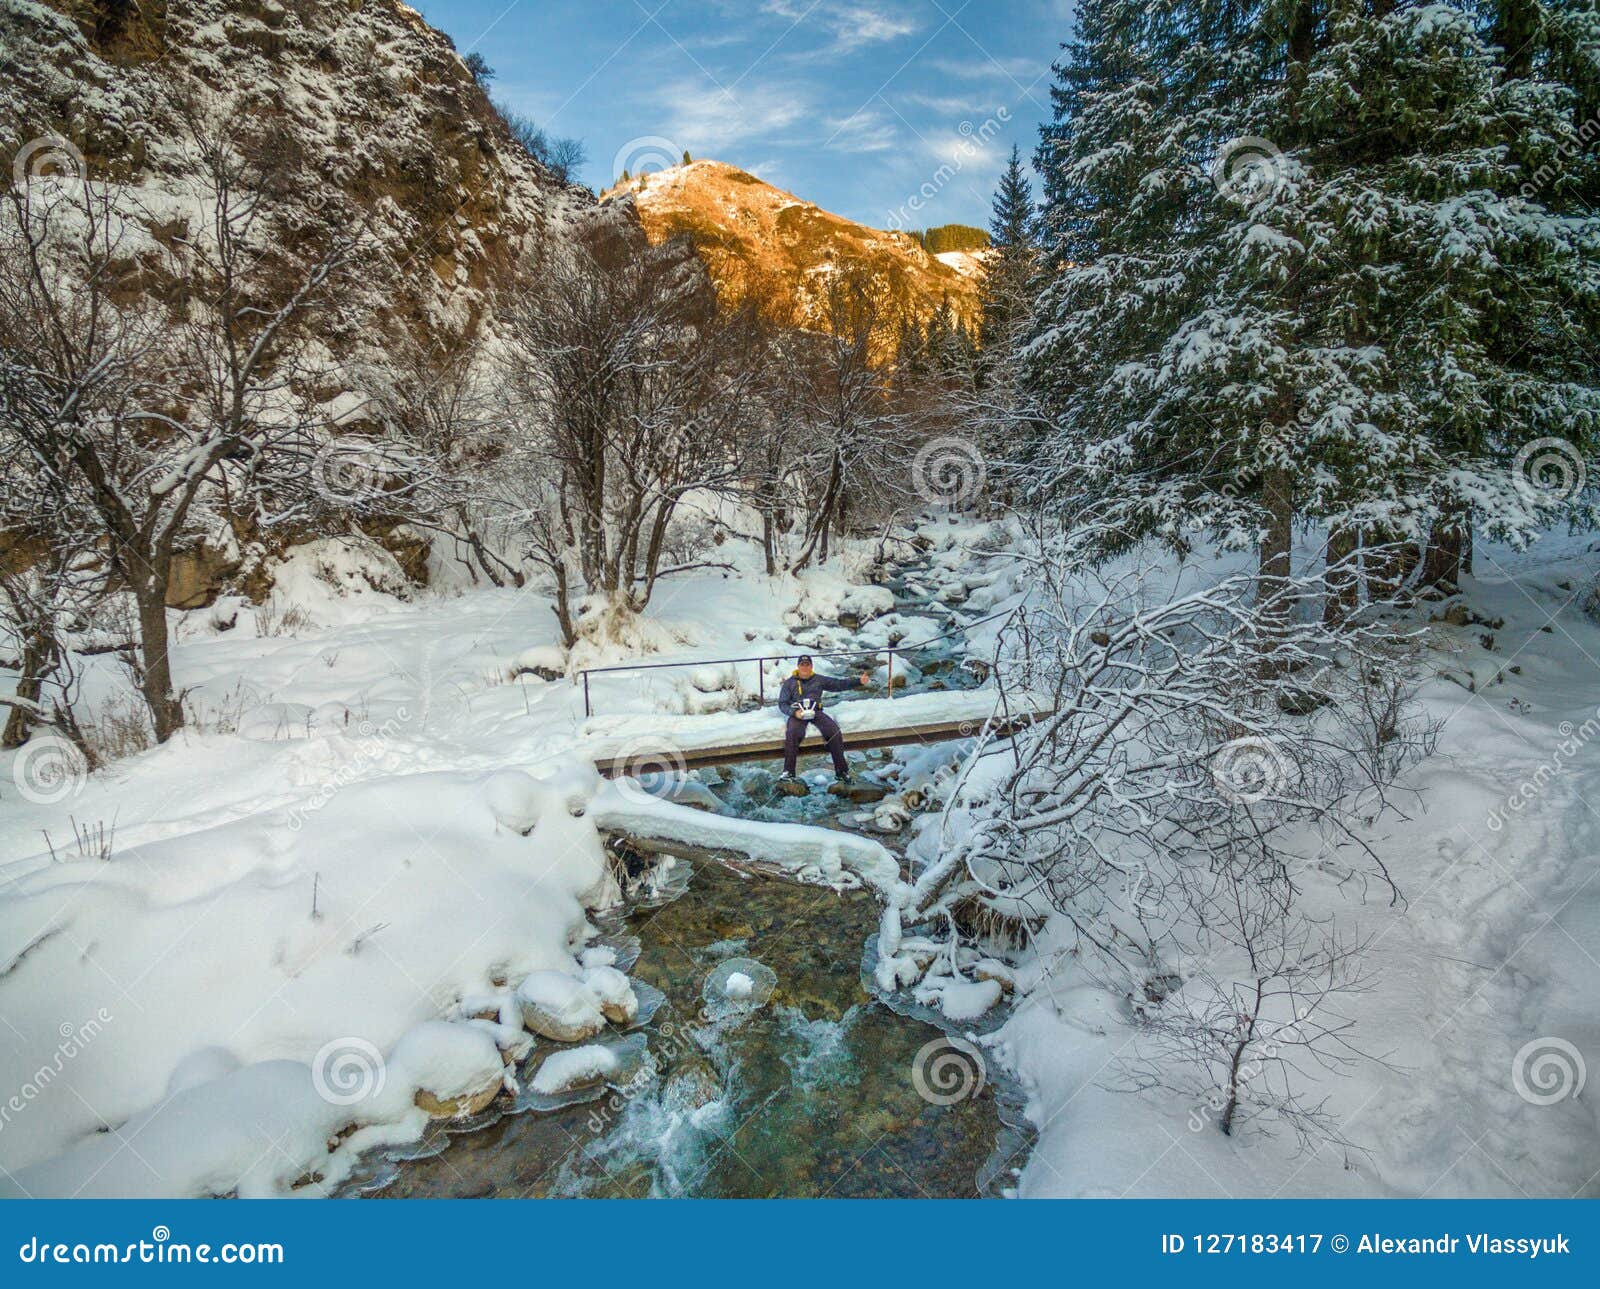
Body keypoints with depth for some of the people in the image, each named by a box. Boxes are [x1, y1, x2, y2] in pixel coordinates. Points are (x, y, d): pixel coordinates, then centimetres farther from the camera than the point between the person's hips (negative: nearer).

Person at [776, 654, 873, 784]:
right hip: (797, 714, -2)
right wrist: (794, 712, -14)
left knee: (835, 731, -24)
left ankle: (841, 771, -18)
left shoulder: (819, 680, 18)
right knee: (792, 733, -35)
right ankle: (788, 772, -29)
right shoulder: (789, 683, 13)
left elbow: (839, 684, 12)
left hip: (816, 712, 2)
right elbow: (782, 703, 7)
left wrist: (859, 681, 0)